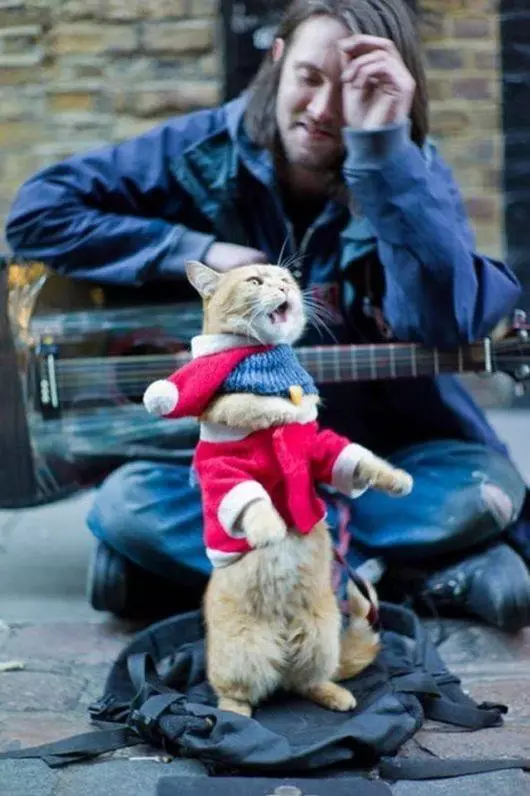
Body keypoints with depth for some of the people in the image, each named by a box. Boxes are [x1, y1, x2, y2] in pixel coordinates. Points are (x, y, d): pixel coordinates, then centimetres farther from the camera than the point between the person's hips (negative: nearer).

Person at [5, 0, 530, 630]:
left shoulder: (414, 174, -9)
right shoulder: (205, 150, -7)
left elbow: (445, 322, -30)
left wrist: (382, 142, -35)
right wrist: (197, 251, -15)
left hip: (381, 449, -1)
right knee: (128, 502, -29)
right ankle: (428, 569, -22)